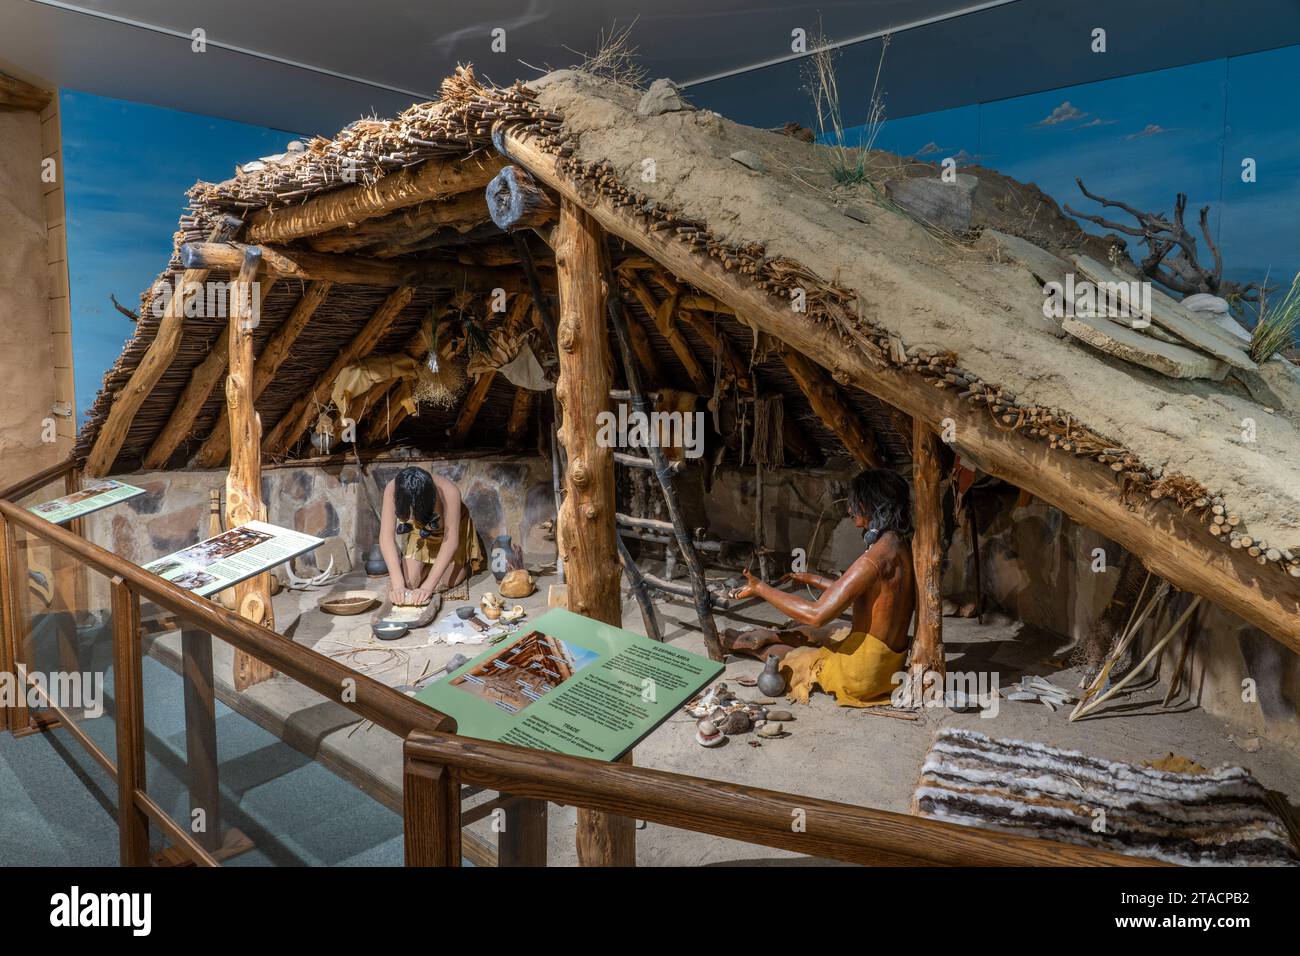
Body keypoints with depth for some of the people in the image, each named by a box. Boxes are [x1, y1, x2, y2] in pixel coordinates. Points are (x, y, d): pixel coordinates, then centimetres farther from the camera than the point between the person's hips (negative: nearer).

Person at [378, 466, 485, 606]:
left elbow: (451, 541, -37)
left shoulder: (449, 493, -41)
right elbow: (386, 538, -35)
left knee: (446, 583, -6)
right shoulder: (393, 490, -36)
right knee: (408, 582, -8)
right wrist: (397, 584, -44)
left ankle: (463, 562, 25)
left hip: (450, 527, -2)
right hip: (418, 532, 2)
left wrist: (427, 586, -42)